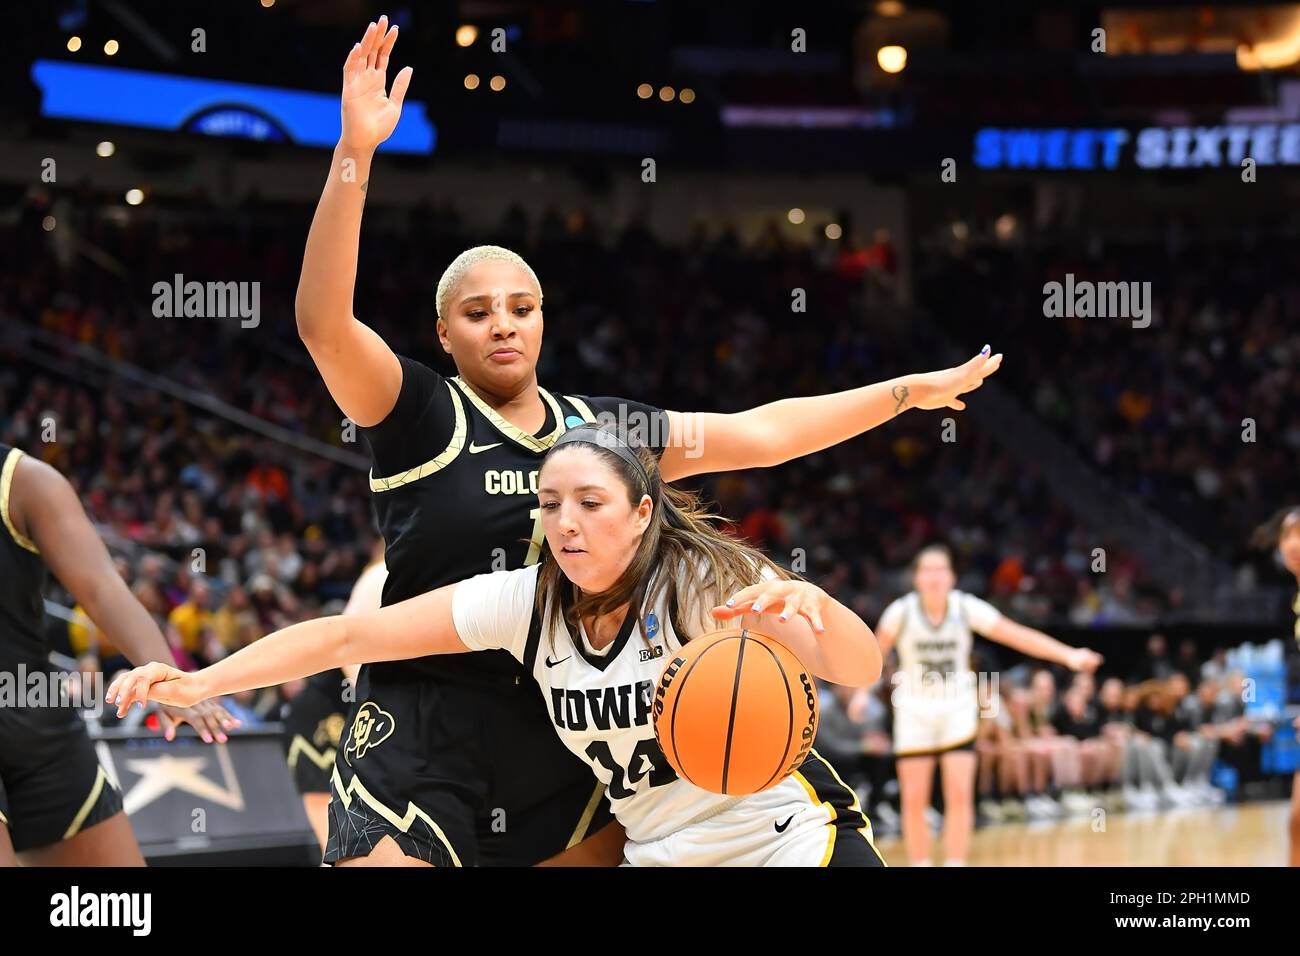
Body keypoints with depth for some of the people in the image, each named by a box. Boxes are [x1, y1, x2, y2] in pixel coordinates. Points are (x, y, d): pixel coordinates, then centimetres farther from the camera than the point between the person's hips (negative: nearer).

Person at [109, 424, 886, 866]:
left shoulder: (706, 583, -18)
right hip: (660, 852, 5)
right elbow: (349, 636, -9)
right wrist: (204, 682, -19)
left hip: (792, 841, -4)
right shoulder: (525, 603, -7)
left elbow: (860, 670, -31)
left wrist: (809, 603, -54)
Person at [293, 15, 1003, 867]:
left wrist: (907, 391, 14)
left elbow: (760, 434, 15)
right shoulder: (421, 416, -6)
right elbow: (323, 322, -23)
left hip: (562, 740, 5)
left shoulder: (601, 428, 8)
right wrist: (356, 150, -33)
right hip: (420, 742, -5)